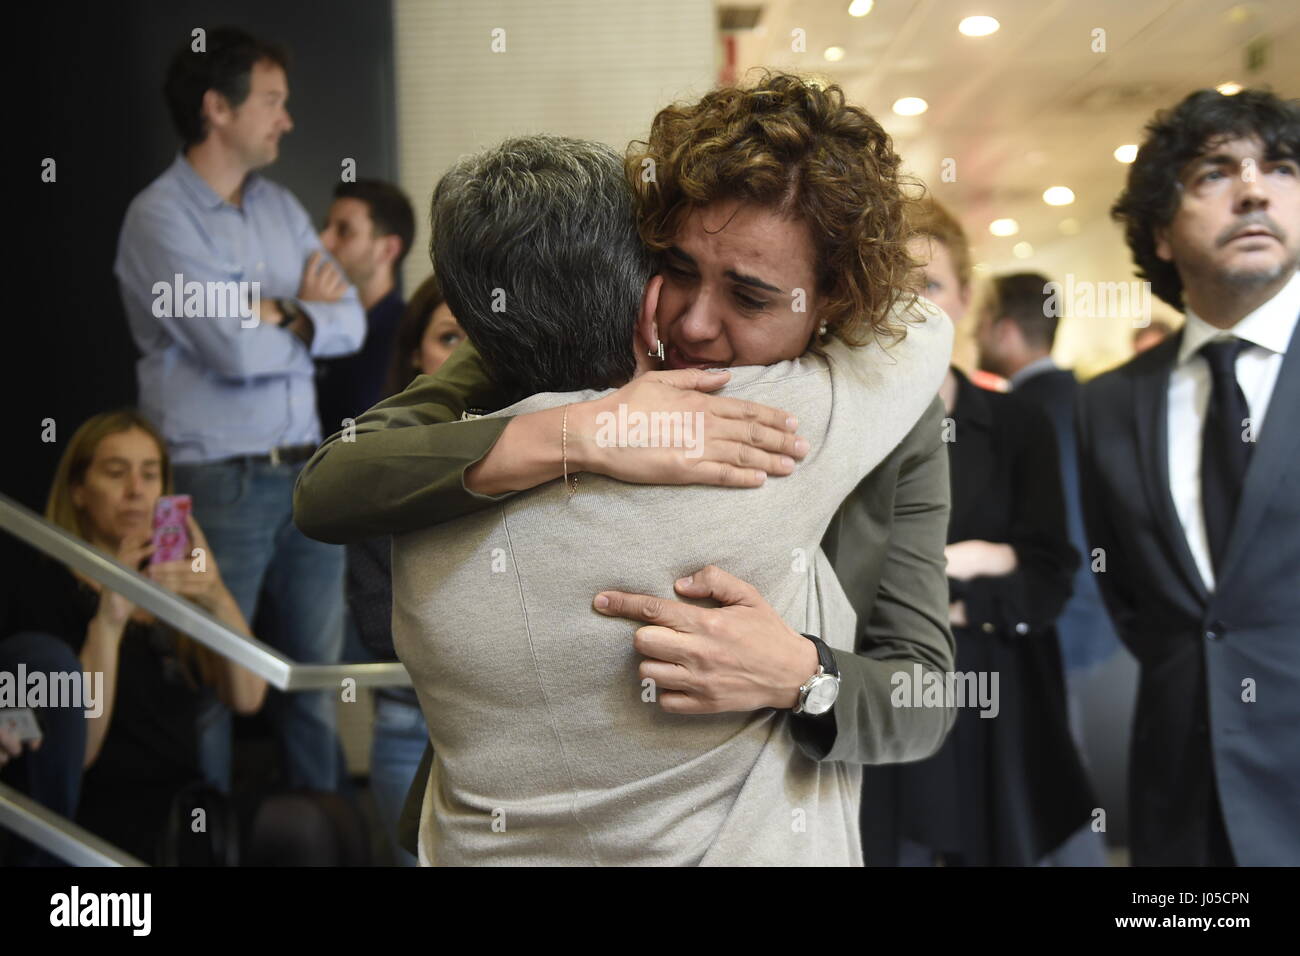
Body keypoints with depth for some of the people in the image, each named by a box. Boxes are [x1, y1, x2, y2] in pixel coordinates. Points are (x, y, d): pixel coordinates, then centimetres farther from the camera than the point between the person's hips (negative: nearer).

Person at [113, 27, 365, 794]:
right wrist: (308, 314, 0)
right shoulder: (161, 217, -9)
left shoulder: (281, 208, 13)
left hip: (306, 472, 7)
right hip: (219, 484, -6)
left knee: (317, 675, 13)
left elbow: (350, 322, 6)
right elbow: (238, 351, -18)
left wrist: (285, 316, -12)